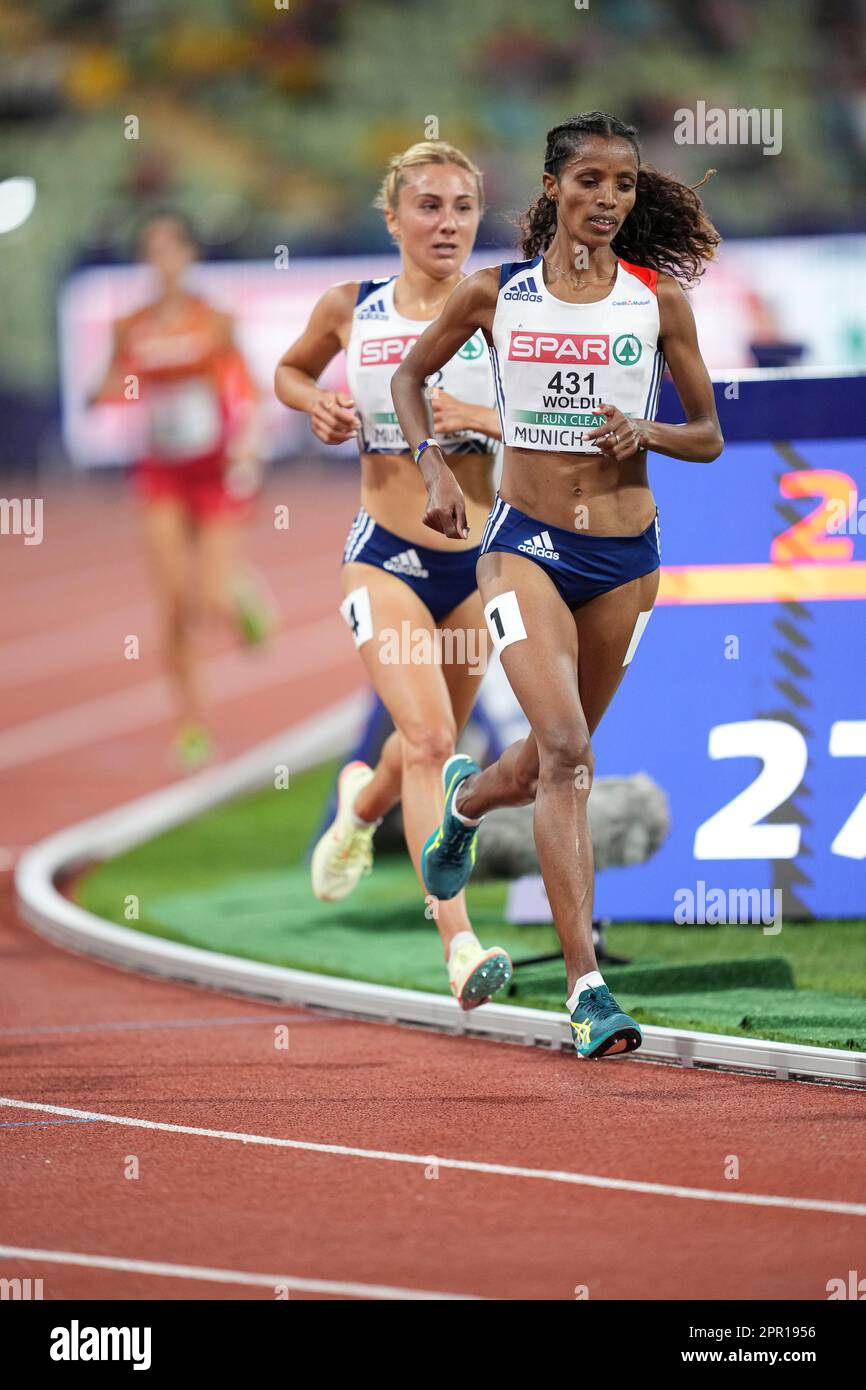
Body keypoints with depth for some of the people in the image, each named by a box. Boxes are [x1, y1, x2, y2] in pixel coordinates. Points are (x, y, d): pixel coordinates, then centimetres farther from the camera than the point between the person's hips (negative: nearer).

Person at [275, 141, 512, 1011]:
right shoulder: (351, 309, 0)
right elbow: (289, 371, 19)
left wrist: (474, 417, -22)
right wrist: (315, 405, -2)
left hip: (478, 561, 2)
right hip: (385, 556, -2)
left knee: (430, 746, 19)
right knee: (427, 735, -21)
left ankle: (361, 803, 56)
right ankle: (459, 944, -26)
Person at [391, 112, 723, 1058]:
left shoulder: (659, 299, 0)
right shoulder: (496, 294, -2)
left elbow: (709, 437, 8)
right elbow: (410, 376, 15)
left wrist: (644, 433, -13)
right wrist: (434, 469, -1)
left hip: (626, 554, 3)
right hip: (526, 544, -3)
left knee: (551, 760, 18)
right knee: (565, 749, -21)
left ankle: (467, 800, 56)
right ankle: (587, 987, -23)